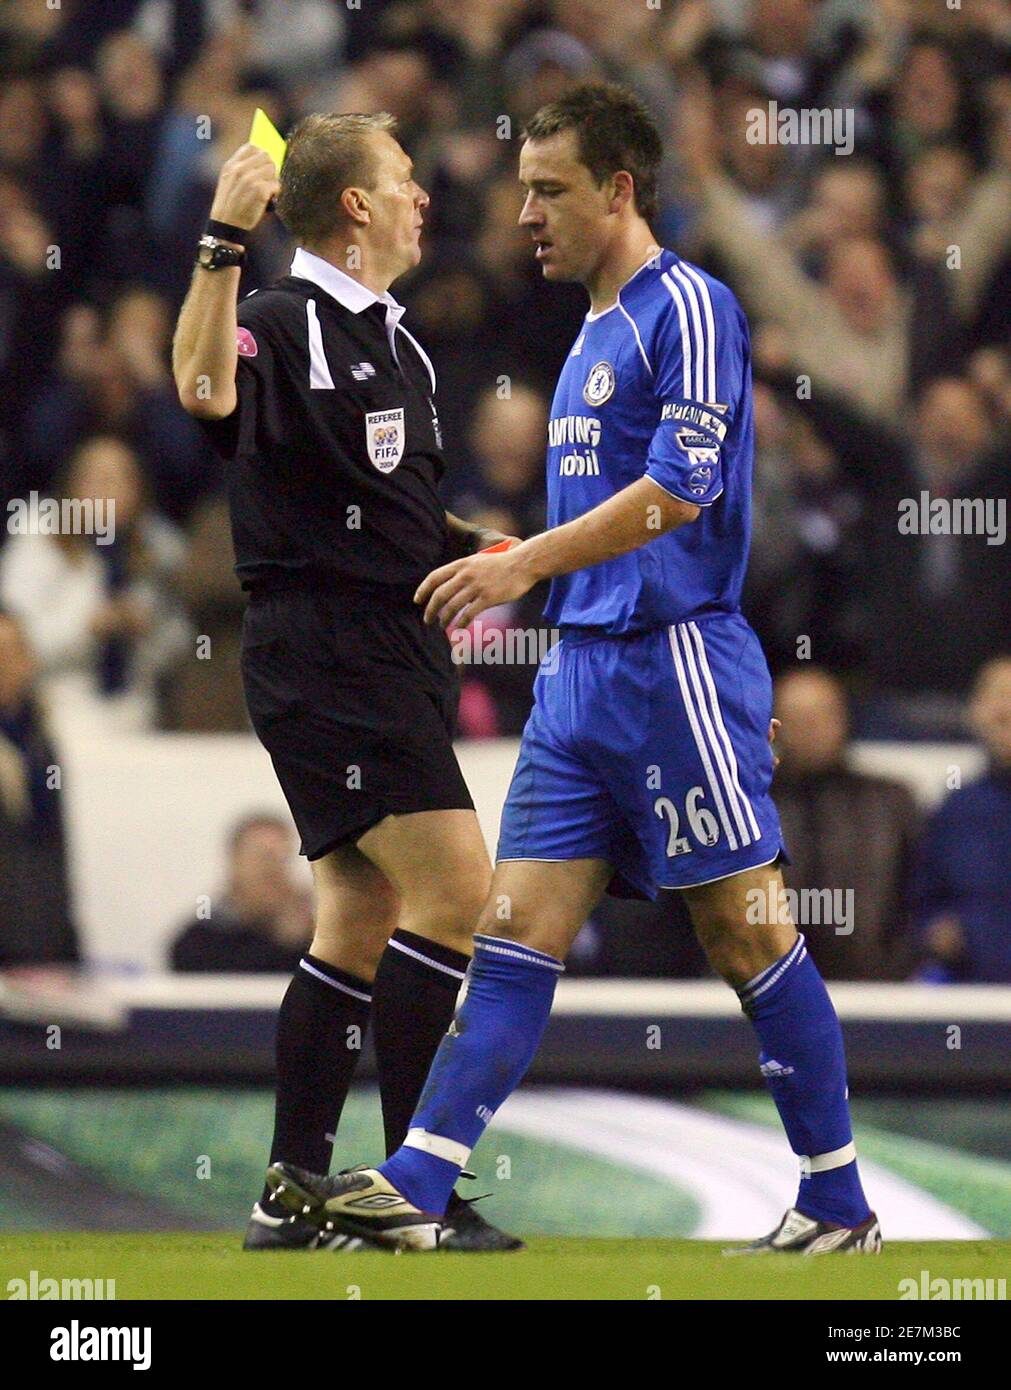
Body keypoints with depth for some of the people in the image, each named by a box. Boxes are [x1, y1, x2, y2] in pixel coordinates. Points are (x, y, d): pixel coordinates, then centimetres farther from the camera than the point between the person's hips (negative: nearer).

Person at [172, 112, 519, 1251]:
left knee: (361, 923, 9)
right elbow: (205, 388, -34)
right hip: (325, 653, -10)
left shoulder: (394, 342, 18)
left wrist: (484, 549, 12)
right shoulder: (284, 326, -11)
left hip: (394, 653, 10)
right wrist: (222, 241, -41)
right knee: (450, 886, -16)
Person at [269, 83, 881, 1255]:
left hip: (675, 662, -9)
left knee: (748, 936, -4)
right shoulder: (592, 333, 19)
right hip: (582, 666, 9)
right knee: (517, 929, 0)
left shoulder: (688, 309, -9)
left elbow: (680, 490, -19)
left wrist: (526, 563, -22)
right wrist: (510, 563, 18)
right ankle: (413, 1191, -6)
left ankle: (839, 1204, 5)